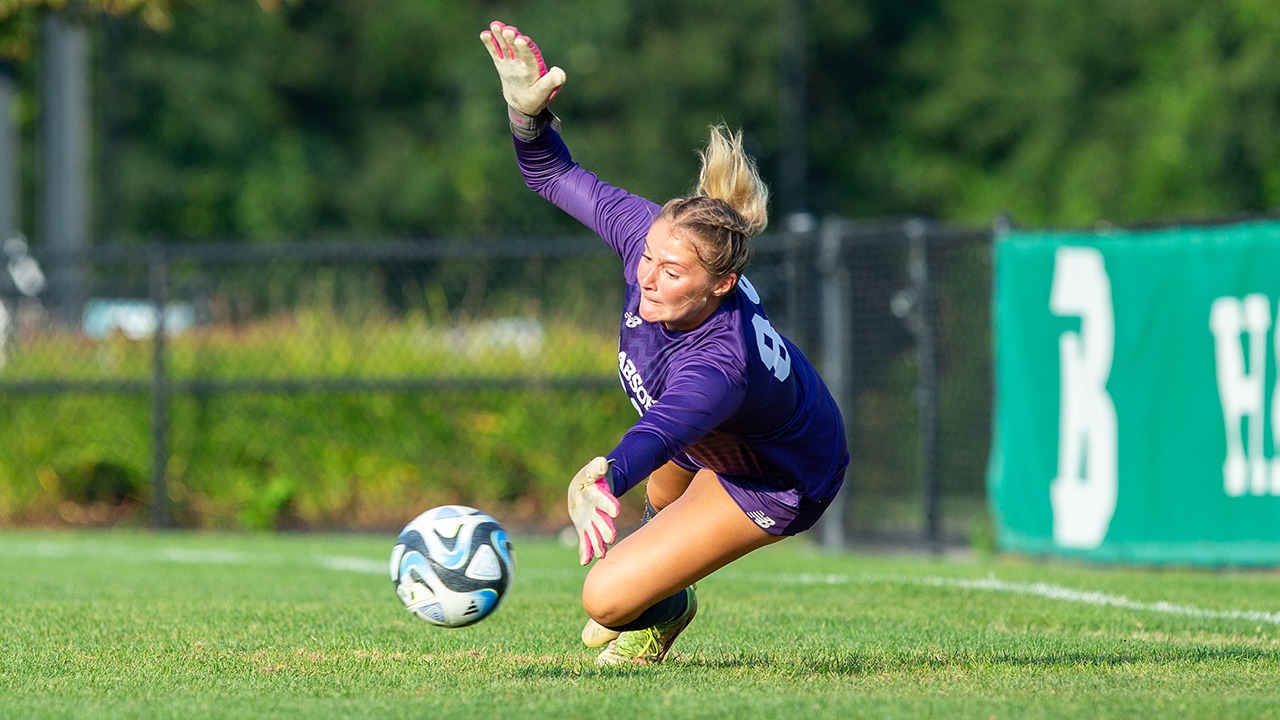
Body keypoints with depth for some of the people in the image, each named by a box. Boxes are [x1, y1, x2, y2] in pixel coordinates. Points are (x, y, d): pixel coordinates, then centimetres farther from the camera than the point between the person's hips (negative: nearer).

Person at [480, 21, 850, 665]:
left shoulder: (718, 367, -49)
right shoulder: (650, 233, -29)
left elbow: (662, 429, -69)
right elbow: (556, 176, -16)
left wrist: (602, 482, -88)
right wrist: (527, 112, -35)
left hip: (775, 487, -7)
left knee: (608, 598, -9)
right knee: (661, 496, 37)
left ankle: (660, 612, 25)